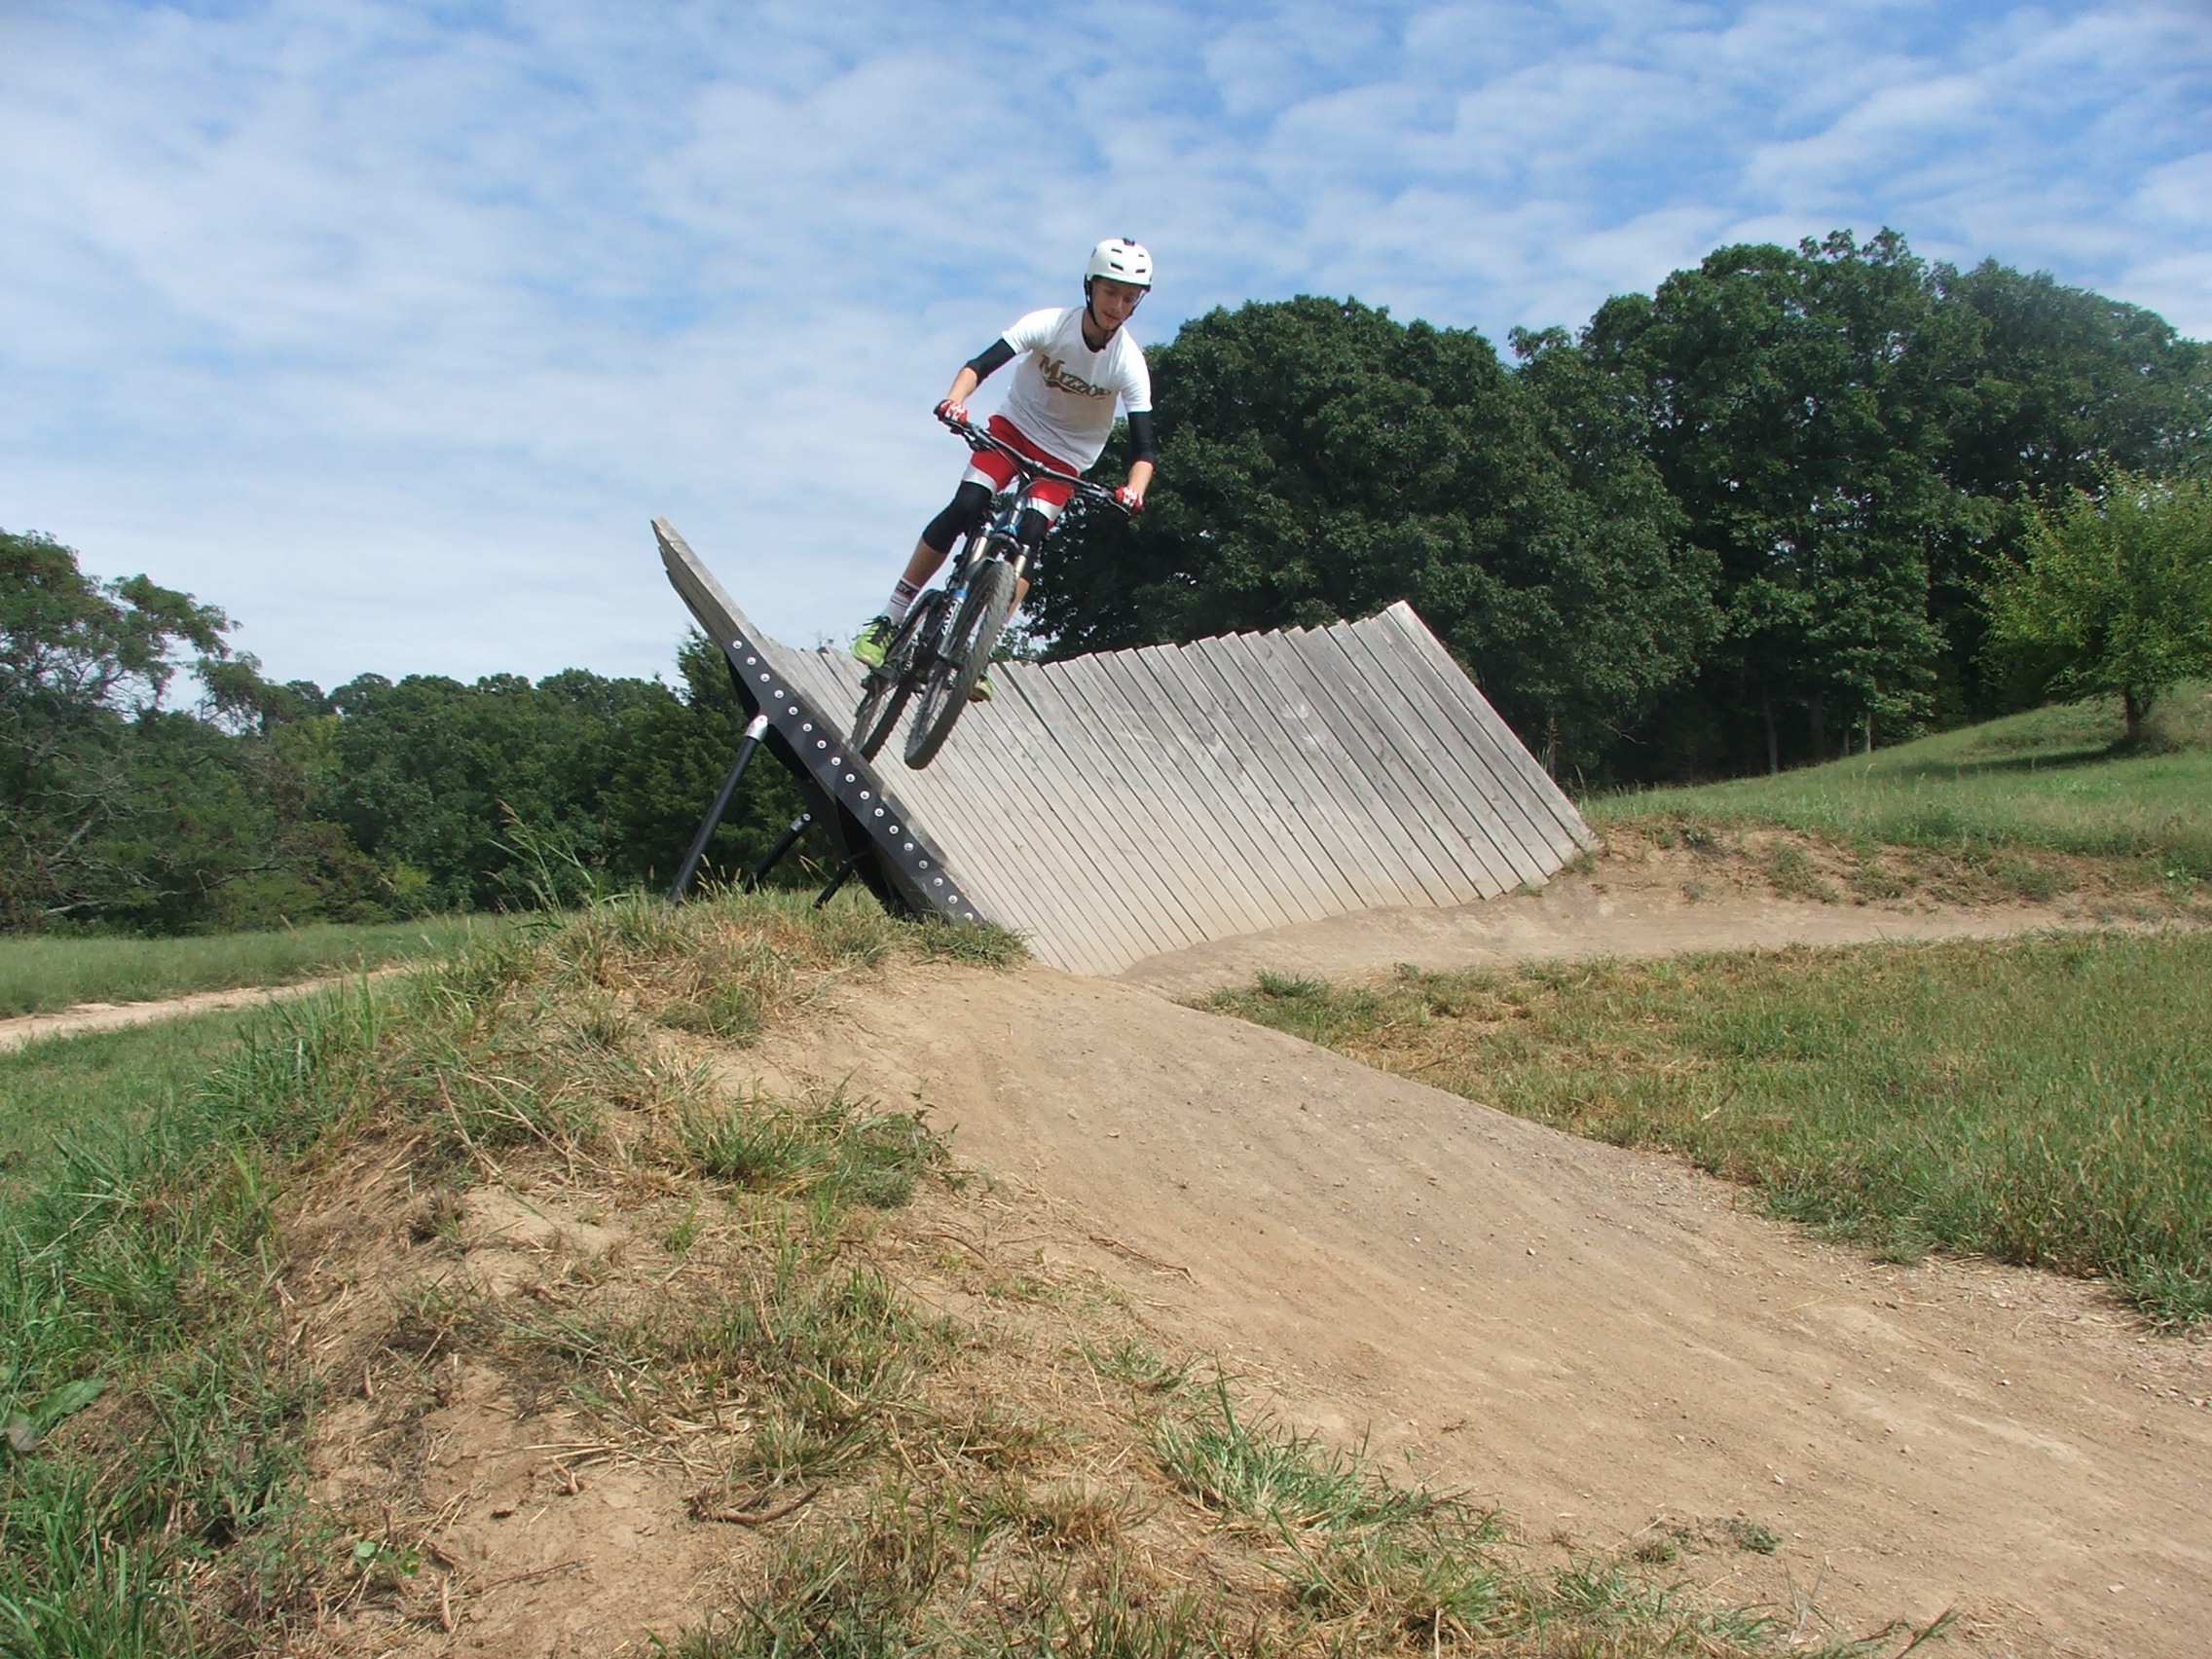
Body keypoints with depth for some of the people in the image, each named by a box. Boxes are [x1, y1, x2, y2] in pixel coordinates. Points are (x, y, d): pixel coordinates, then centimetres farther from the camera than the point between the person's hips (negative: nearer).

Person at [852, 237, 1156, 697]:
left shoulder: (1129, 363, -19)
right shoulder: (1050, 324, -20)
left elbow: (1143, 447, -23)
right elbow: (980, 364, -29)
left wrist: (1134, 489, -44)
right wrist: (955, 400, -49)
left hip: (1066, 457, 1)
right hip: (1015, 427, 0)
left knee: (1028, 542, -19)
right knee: (962, 511, -19)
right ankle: (888, 621, -11)